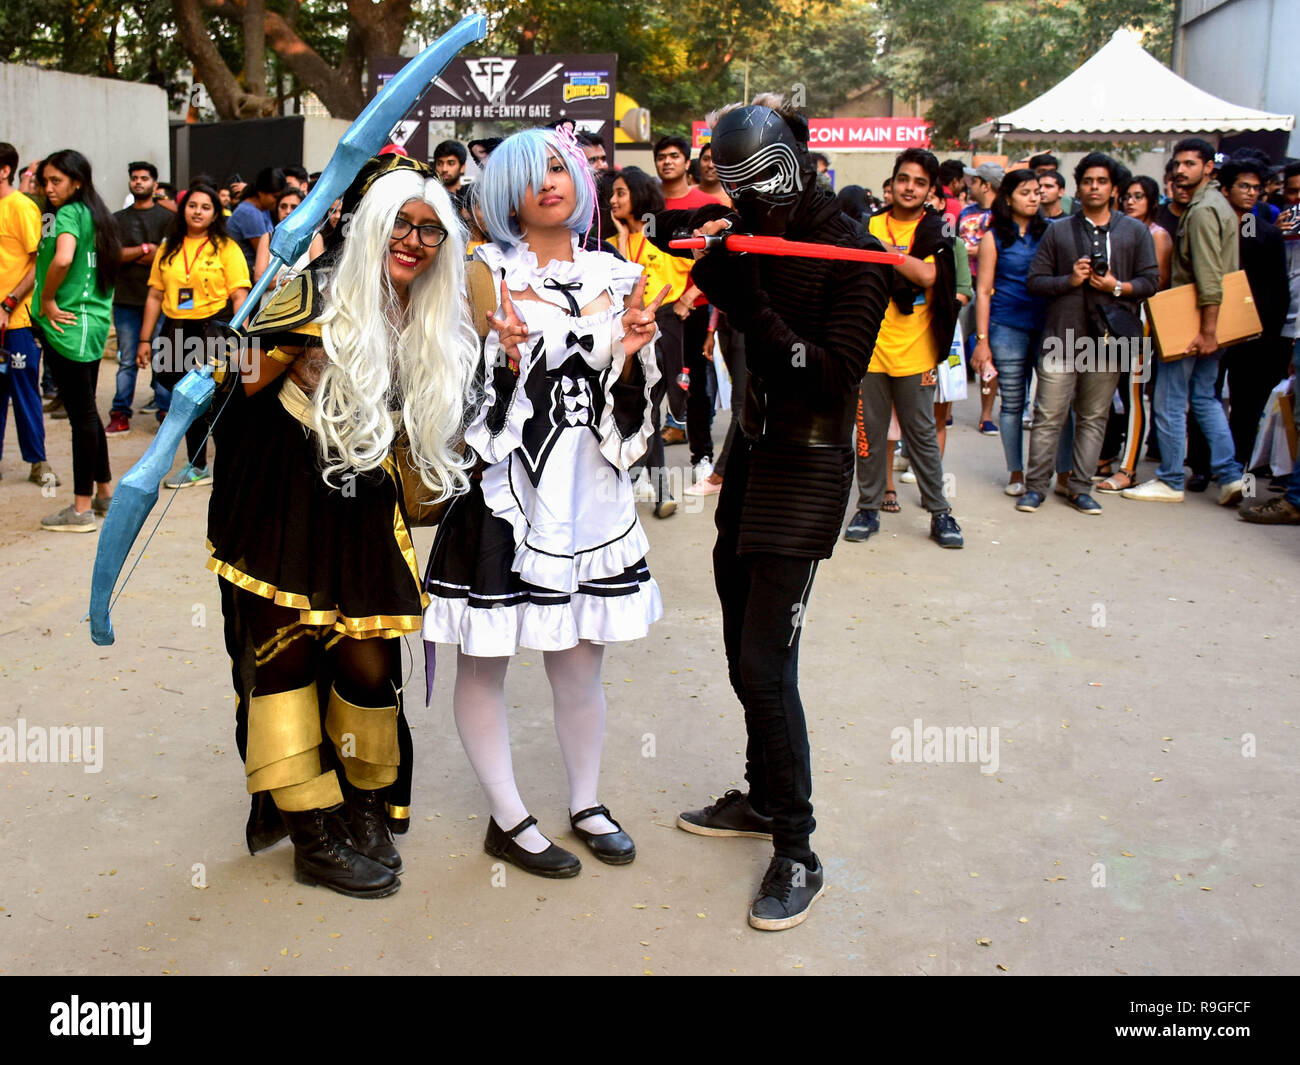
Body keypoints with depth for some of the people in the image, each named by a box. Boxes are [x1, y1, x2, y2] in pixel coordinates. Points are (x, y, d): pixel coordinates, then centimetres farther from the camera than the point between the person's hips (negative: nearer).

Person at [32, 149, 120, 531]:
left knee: (81, 413, -5)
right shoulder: (96, 214, 15)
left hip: (69, 326, -9)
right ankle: (105, 492, 27)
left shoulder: (69, 214, -12)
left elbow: (62, 258, -31)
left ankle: (81, 508, 1)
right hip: (94, 321, 9)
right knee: (86, 410, 18)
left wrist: (47, 300, -16)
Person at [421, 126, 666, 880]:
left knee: (581, 663, 11)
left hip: (587, 493, 3)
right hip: (500, 493, -3)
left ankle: (587, 802, 31)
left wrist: (632, 352, -8)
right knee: (485, 663, 5)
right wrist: (504, 359, -23)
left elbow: (629, 406, 11)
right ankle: (509, 819, 21)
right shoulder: (485, 274, -1)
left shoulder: (616, 277, 10)